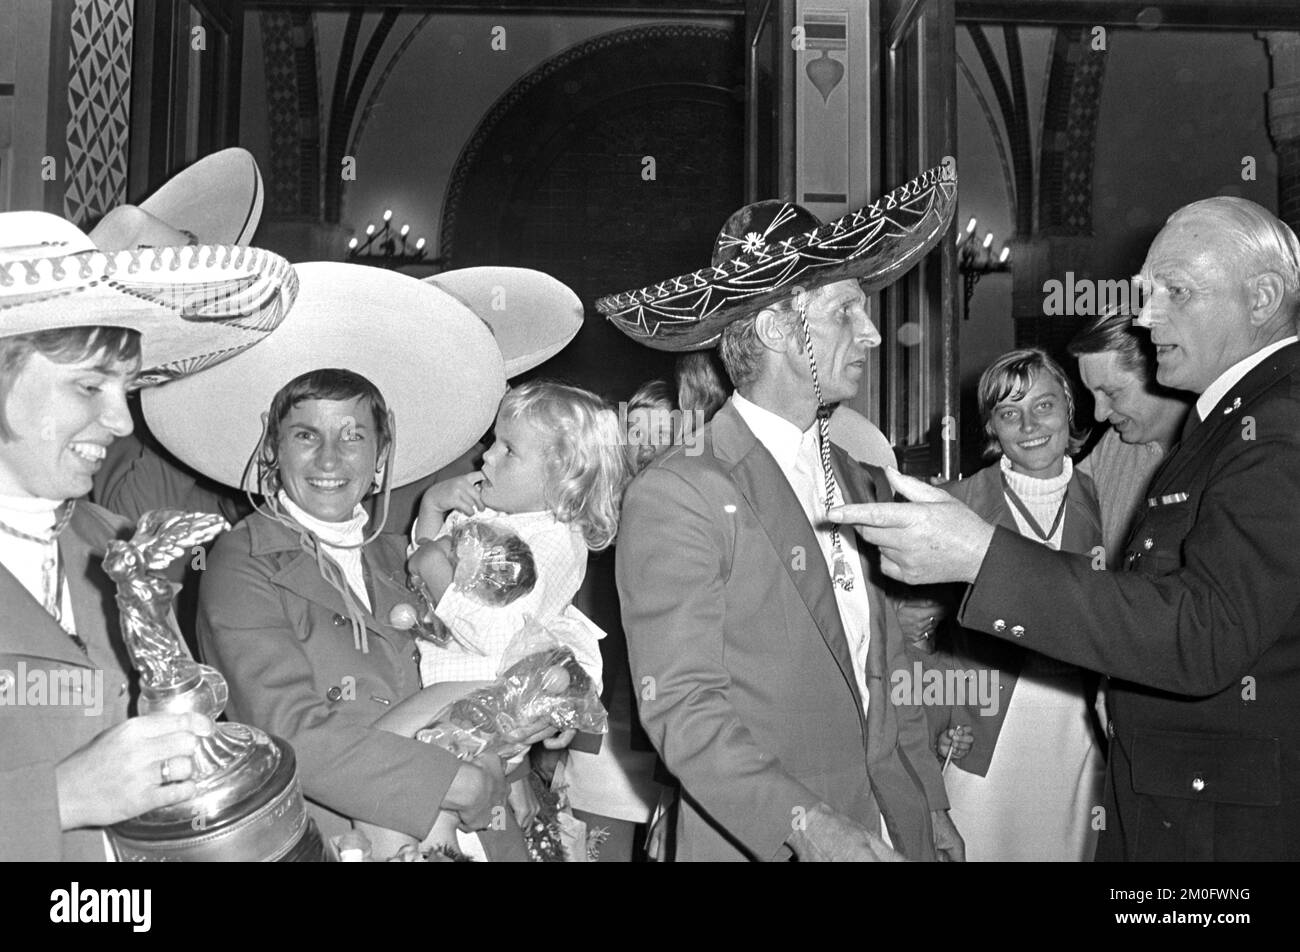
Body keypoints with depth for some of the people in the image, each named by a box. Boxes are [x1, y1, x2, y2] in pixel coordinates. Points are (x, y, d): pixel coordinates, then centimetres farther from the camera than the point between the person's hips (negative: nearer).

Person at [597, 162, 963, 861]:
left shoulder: (857, 481, 8)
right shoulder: (674, 497, -15)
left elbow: (887, 681, 13)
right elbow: (681, 705, -21)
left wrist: (935, 818, 8)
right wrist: (805, 824, -31)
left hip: (892, 833, 7)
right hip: (759, 842, -6)